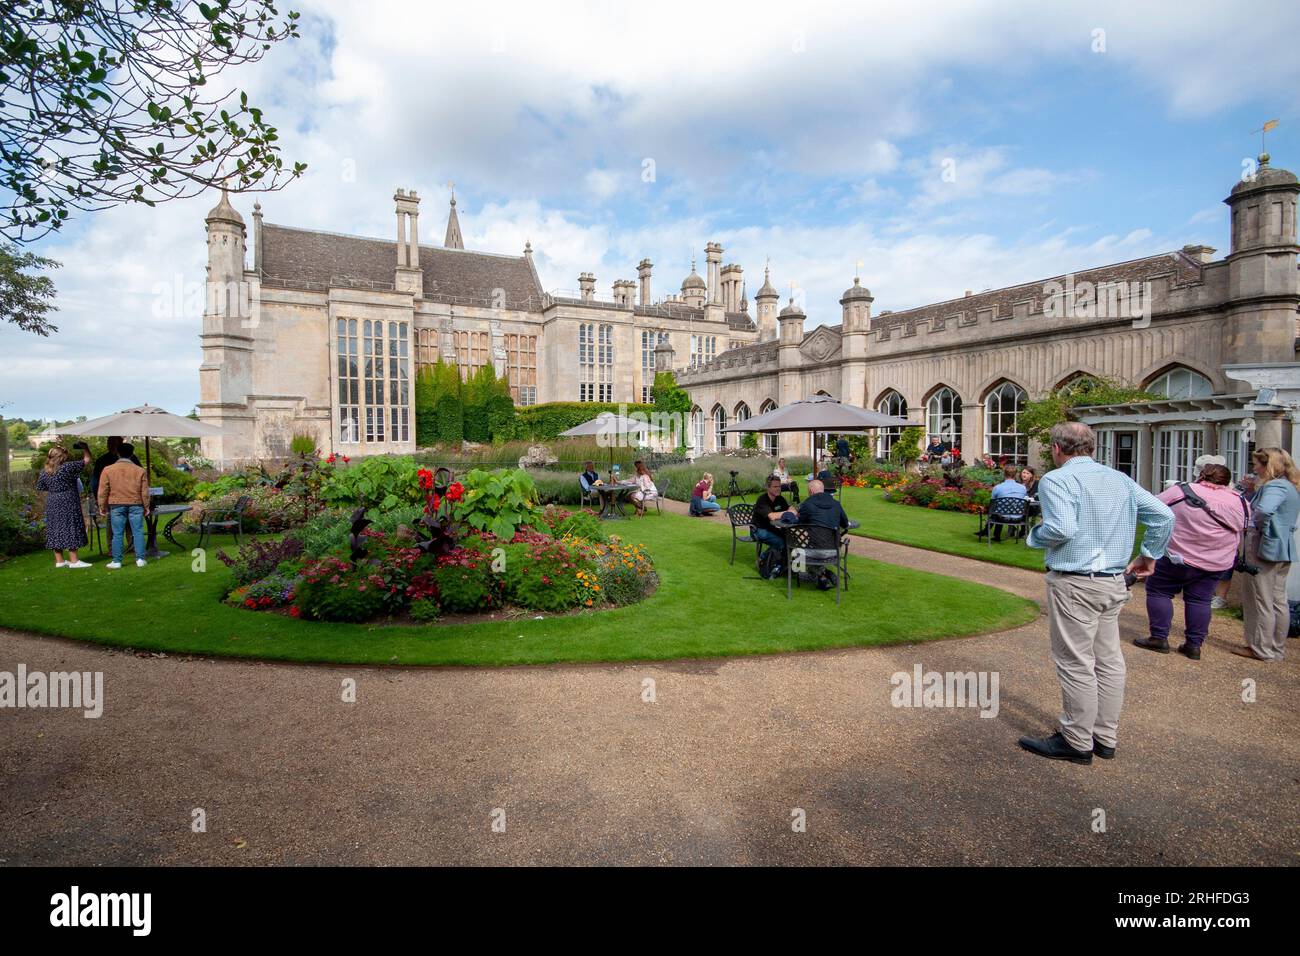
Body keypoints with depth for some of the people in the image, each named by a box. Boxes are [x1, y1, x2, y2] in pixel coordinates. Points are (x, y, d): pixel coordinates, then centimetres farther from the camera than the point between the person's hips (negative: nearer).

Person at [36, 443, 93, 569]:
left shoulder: (44, 471, 5)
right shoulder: (68, 467, -14)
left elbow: (40, 488, 14)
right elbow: (87, 460, -7)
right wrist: (84, 447, 7)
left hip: (52, 505, 6)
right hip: (68, 505, -6)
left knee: (55, 531, 10)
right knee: (70, 530, -3)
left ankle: (59, 560, 16)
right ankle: (73, 560, -2)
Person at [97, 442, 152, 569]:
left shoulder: (108, 470, -2)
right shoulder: (140, 470, -1)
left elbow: (103, 491, 0)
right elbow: (145, 492, 2)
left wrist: (102, 507, 9)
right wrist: (146, 507, 11)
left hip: (116, 505, 0)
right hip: (135, 505, 0)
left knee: (118, 534, 4)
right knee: (138, 532, 4)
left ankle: (117, 561, 8)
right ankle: (140, 559, 3)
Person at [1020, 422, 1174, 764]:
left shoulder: (1056, 479, -13)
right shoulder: (1120, 479, 10)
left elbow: (1063, 528, -25)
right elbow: (1164, 515, 9)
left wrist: (1034, 535, -6)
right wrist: (1150, 555, 18)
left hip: (1075, 584, -8)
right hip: (1115, 582, 8)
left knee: (1075, 664, 2)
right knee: (1109, 661, 15)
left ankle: (1077, 743, 12)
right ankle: (1105, 738, 27)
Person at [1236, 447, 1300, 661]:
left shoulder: (1275, 486, -16)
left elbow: (1264, 510, -34)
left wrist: (1258, 528, -18)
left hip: (1265, 548, -10)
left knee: (1260, 601, 0)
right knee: (1278, 601, 15)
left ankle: (1261, 649, 7)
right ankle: (1277, 648, 23)